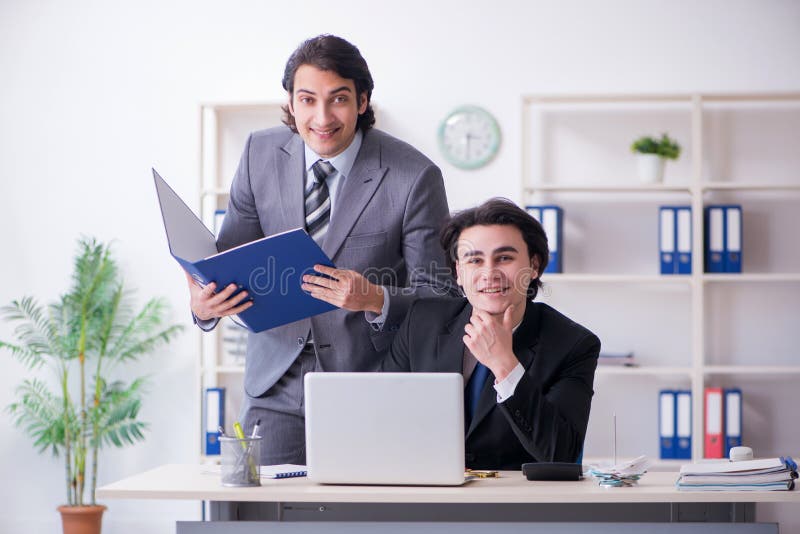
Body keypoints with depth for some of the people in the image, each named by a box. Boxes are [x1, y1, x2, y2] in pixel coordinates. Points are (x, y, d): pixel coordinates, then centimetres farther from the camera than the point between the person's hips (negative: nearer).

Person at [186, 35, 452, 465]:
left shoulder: (414, 177, -12)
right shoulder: (261, 153, 0)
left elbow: (438, 295, -9)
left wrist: (375, 299, -29)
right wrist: (203, 304, -17)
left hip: (368, 387, -3)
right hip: (277, 385, 3)